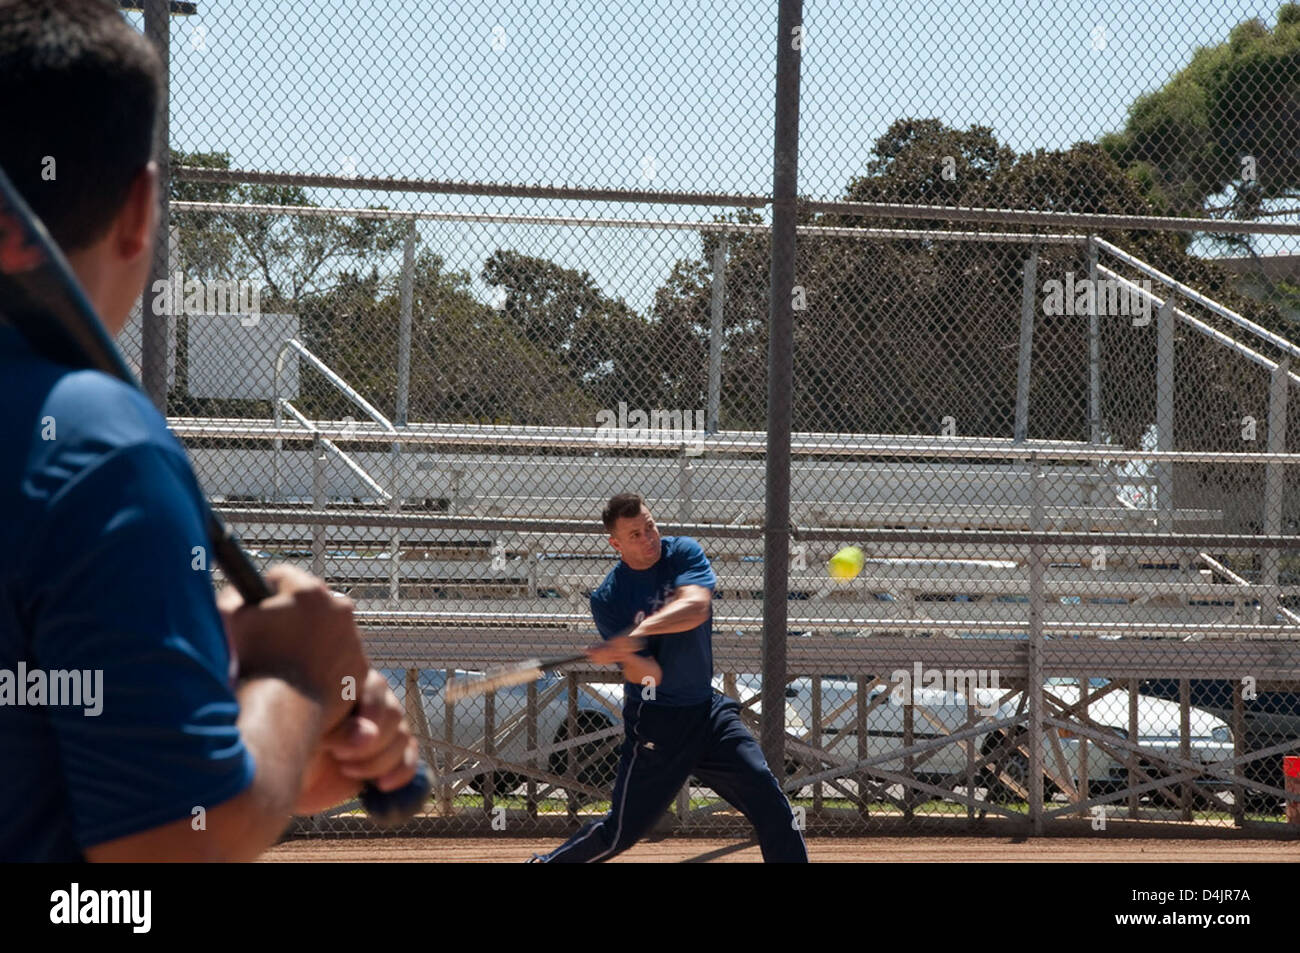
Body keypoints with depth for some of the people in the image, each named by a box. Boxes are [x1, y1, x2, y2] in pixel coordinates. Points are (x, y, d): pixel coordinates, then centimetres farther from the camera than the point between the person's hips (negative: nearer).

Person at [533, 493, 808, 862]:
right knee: (620, 832, 0)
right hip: (655, 725, -3)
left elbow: (696, 608, -26)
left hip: (708, 710, 3)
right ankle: (546, 863, 21)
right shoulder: (607, 599, -10)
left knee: (769, 801, -7)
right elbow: (648, 676, -15)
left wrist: (637, 634, -39)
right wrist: (632, 661, -39)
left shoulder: (683, 553, -4)